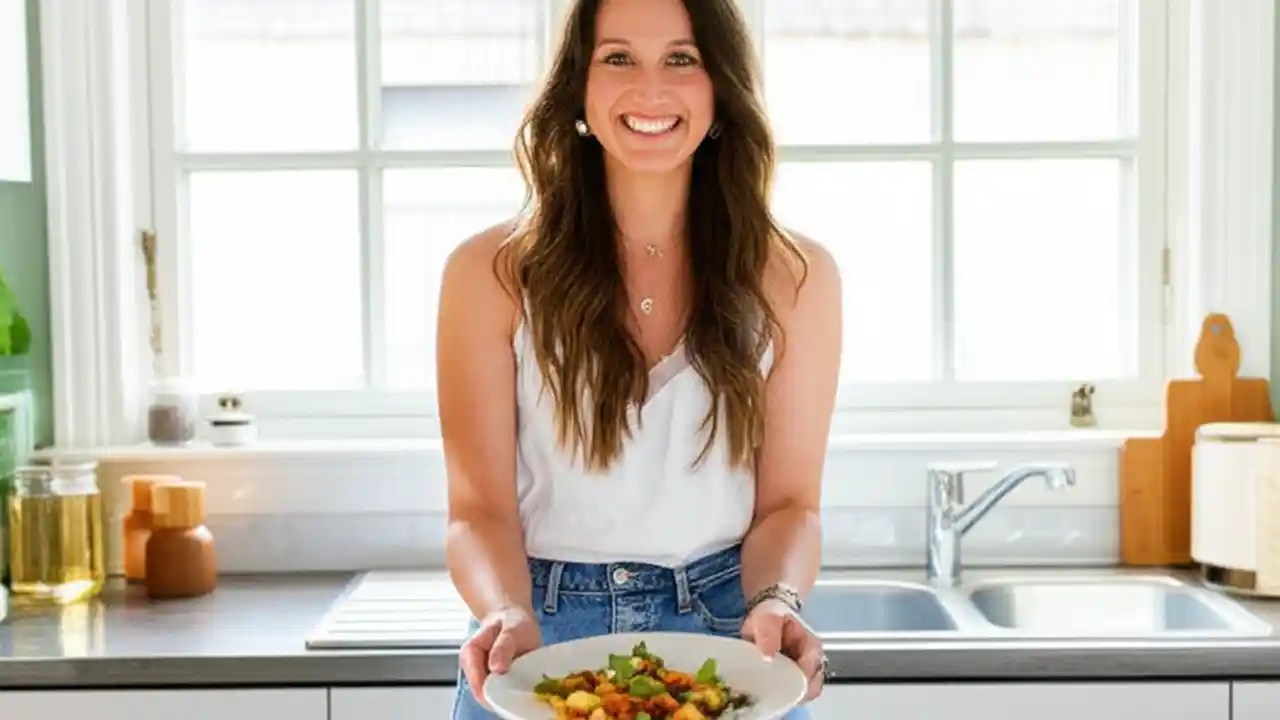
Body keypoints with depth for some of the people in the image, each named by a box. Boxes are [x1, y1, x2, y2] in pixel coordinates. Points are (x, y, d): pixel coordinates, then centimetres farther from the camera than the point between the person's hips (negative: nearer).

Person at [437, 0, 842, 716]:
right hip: (542, 645, 0)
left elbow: (789, 503, -3)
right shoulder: (491, 272, -7)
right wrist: (509, 615, -25)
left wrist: (777, 600, -22)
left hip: (726, 640, 1)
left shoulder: (793, 276, -4)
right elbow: (480, 508, -8)